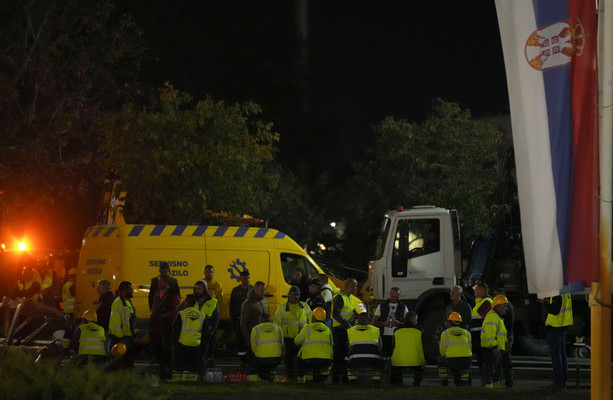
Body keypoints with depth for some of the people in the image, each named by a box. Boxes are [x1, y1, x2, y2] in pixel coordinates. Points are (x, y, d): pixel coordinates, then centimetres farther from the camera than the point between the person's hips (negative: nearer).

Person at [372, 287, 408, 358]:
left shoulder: (403, 308, 13)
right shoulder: (381, 306, 15)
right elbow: (374, 322, 10)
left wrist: (398, 323, -12)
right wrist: (385, 323, -9)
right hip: (385, 336, 1)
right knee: (385, 356, -9)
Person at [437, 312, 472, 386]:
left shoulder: (445, 333, 13)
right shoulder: (467, 333, 20)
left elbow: (442, 352, 17)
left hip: (452, 361, -2)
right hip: (466, 360, 2)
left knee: (441, 359, 32)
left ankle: (444, 381, 24)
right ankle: (464, 381, 20)